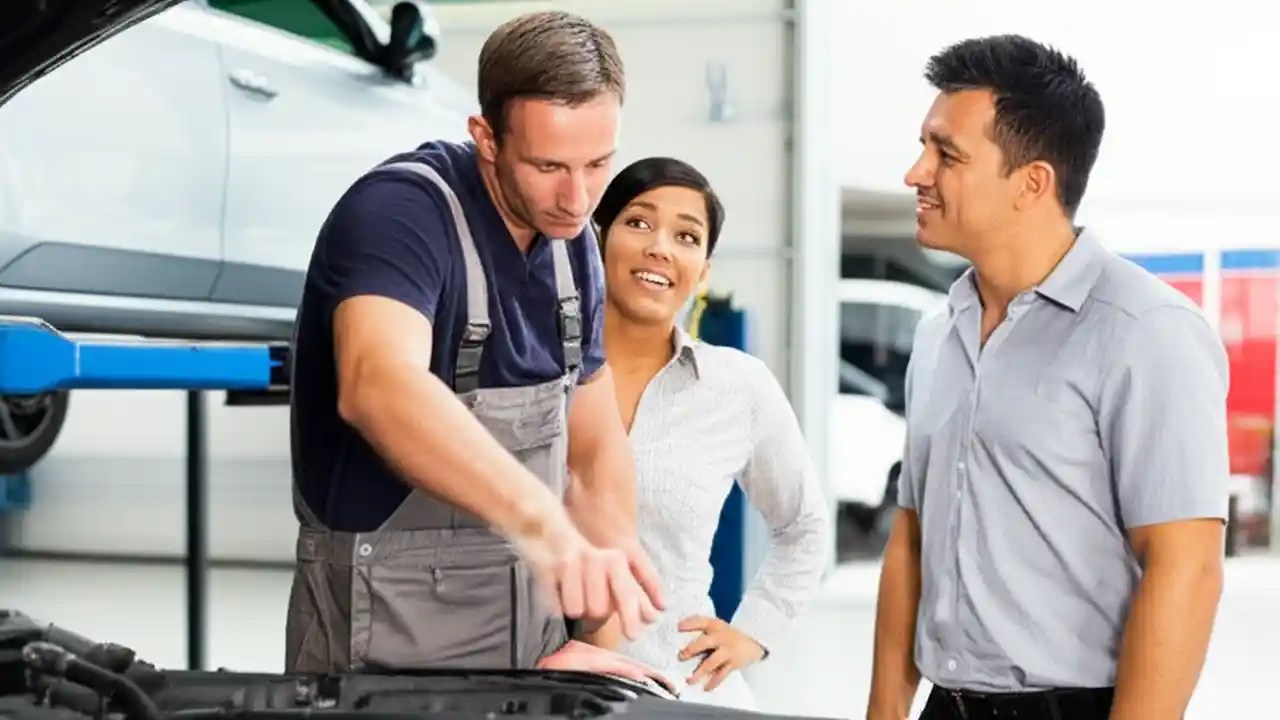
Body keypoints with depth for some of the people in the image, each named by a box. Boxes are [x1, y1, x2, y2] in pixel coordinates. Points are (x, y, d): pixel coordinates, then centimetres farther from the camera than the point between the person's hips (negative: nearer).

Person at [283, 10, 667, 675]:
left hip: (530, 620, 7)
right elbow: (379, 385, -41)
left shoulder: (572, 242, 3)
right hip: (389, 627, -7)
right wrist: (545, 524, -55)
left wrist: (614, 638, -3)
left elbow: (596, 446, 8)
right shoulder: (400, 211, -21)